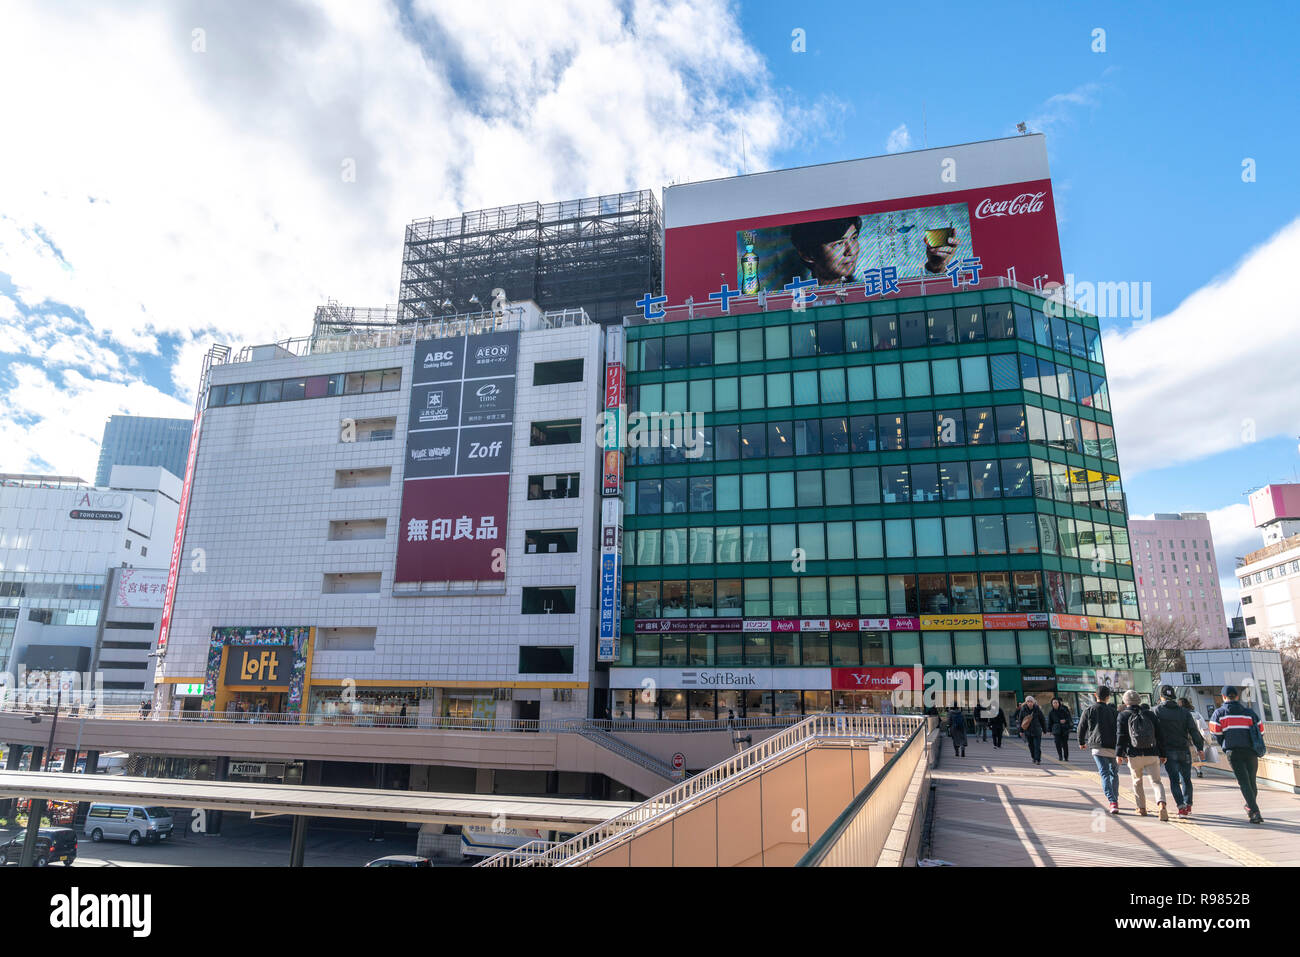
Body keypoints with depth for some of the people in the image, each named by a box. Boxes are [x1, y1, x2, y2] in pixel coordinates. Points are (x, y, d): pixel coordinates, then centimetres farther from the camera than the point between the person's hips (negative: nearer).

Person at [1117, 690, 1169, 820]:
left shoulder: (1124, 715, 1)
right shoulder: (1150, 714, 7)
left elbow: (1121, 736, -5)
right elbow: (1159, 735, 9)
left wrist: (1119, 754, -2)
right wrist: (1162, 754, 15)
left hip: (1134, 755, -1)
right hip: (1152, 755, 1)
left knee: (1137, 781, 18)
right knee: (1156, 781, 1)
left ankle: (1142, 808, 22)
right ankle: (1161, 804, -24)